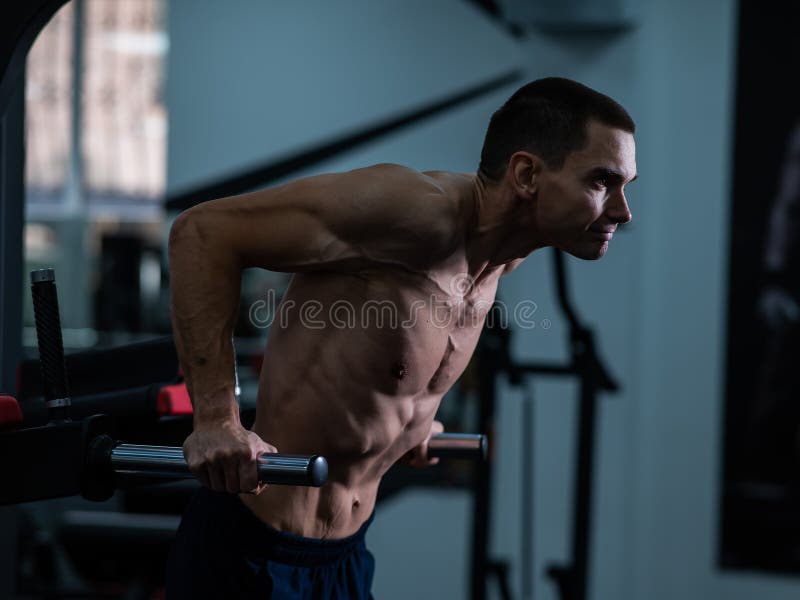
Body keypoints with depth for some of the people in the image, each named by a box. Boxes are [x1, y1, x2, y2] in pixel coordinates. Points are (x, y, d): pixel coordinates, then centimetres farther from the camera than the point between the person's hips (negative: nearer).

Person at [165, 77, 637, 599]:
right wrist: (216, 423, -29)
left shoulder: (504, 252, 1)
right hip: (251, 554, -8)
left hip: (347, 554, 8)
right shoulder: (421, 210, -25)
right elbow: (204, 229, -25)